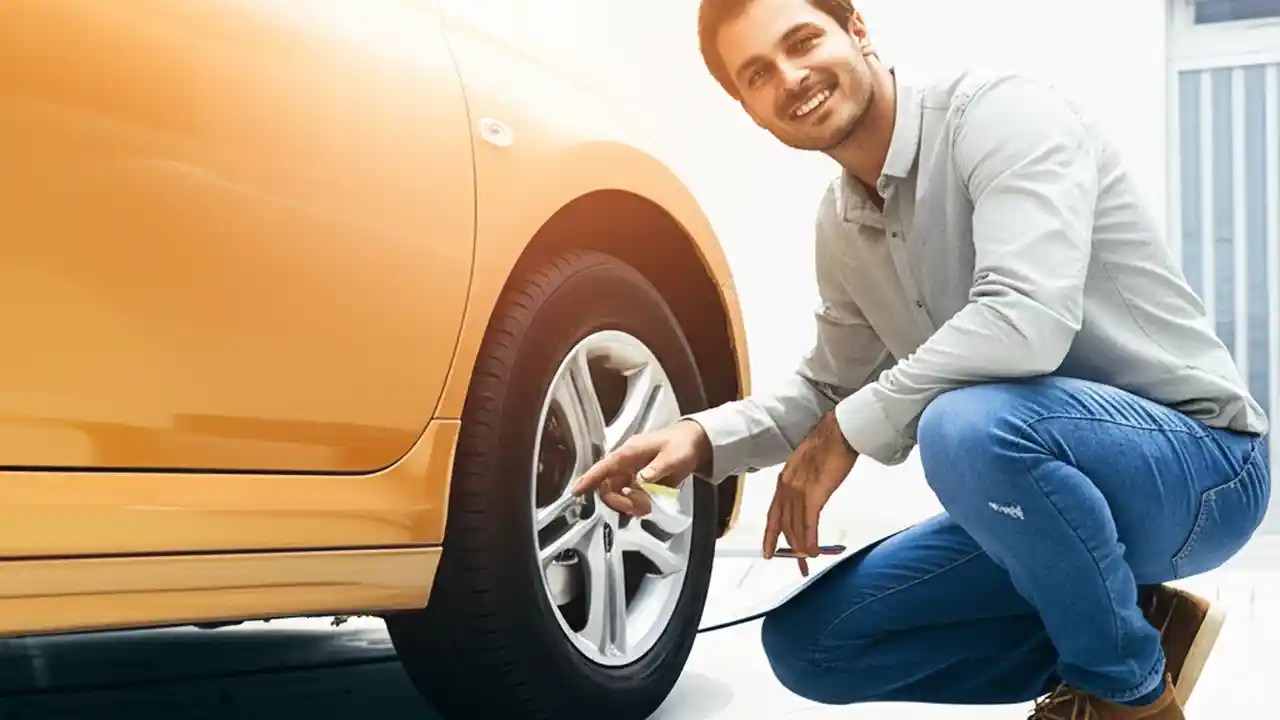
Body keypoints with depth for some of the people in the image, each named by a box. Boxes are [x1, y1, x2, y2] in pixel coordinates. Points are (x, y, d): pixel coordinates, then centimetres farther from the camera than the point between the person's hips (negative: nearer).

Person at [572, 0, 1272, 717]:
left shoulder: (1002, 113, -18)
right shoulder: (841, 226, 6)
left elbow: (1027, 319, -34)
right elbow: (832, 389, 18)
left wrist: (851, 431, -22)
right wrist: (704, 438, -2)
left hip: (1203, 454, -7)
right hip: (1036, 478, 8)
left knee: (967, 424, -38)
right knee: (806, 642, 1)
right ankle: (1120, 622, 8)